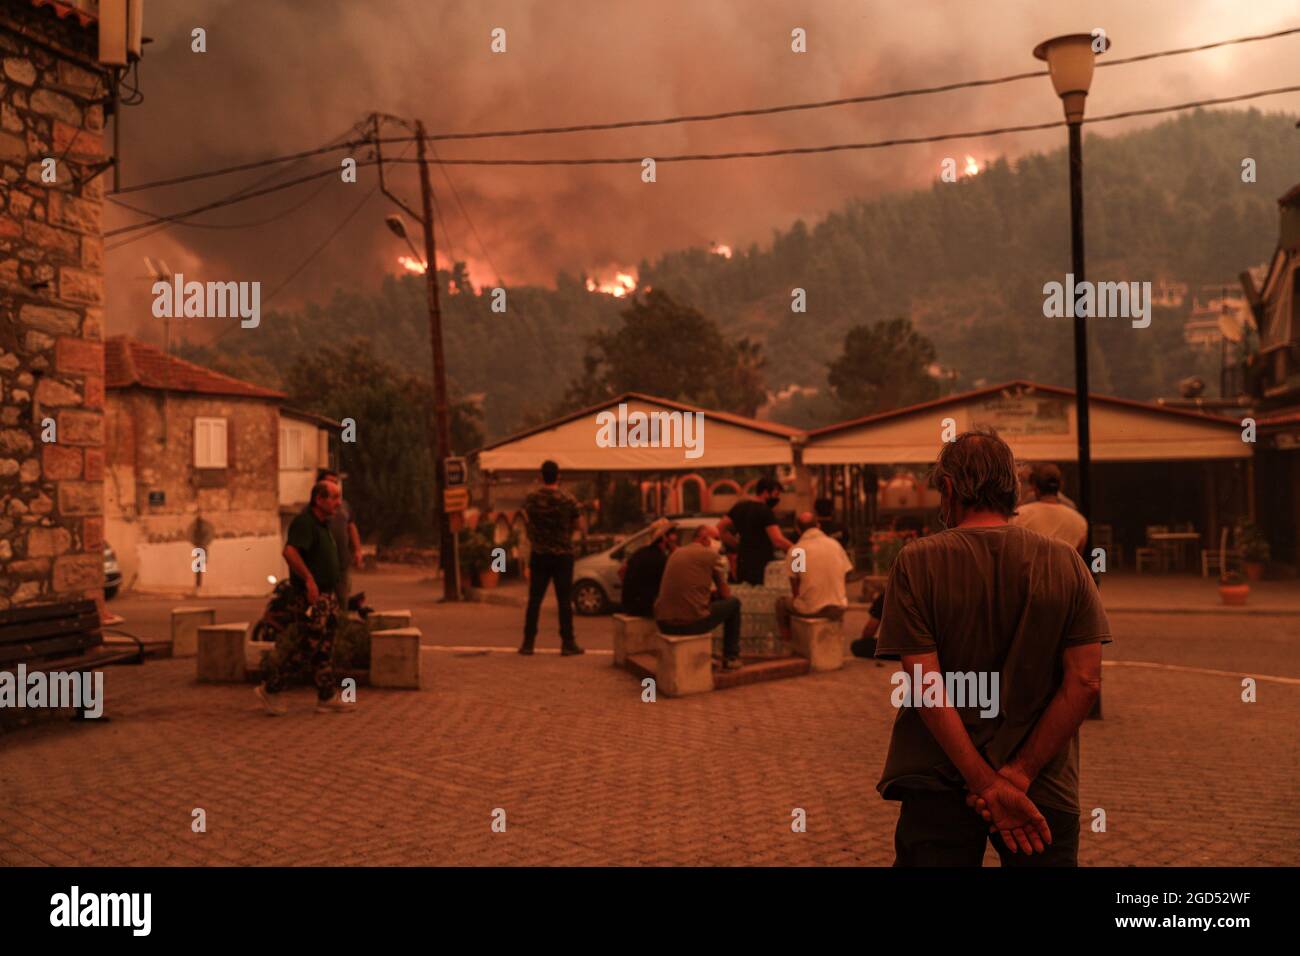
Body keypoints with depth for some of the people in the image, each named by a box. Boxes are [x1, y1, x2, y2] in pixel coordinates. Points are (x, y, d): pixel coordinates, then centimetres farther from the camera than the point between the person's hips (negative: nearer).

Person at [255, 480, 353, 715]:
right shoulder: (304, 522, -15)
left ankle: (328, 698, 15)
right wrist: (309, 579, -31)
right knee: (306, 647, -6)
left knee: (324, 650, 11)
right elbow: (290, 552, -31)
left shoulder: (322, 524, 15)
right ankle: (269, 689, 8)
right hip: (310, 598, -10)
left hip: (326, 596, 10)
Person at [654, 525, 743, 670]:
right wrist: (713, 592, 28)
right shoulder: (711, 555, 0)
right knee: (733, 603, 17)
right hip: (691, 623, -6)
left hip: (663, 624, 6)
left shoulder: (676, 553, 17)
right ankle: (731, 657, 24)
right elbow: (725, 594, 8)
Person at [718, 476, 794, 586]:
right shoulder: (765, 511, -14)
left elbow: (720, 529, 13)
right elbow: (778, 541, -24)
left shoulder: (740, 506, 10)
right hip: (760, 565, -8)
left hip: (743, 563, 8)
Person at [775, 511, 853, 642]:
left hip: (810, 609, -3)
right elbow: (845, 574, 7)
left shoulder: (795, 550, -7)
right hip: (837, 609, 3)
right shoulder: (835, 544, 2)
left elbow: (795, 587, -1)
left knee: (781, 602, 26)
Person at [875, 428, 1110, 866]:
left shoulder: (916, 562, -8)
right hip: (1044, 792, 2)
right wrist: (1018, 775, -9)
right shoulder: (1065, 562, -3)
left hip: (938, 785, -1)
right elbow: (1085, 682, -8)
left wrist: (990, 785, -14)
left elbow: (926, 686, -15)